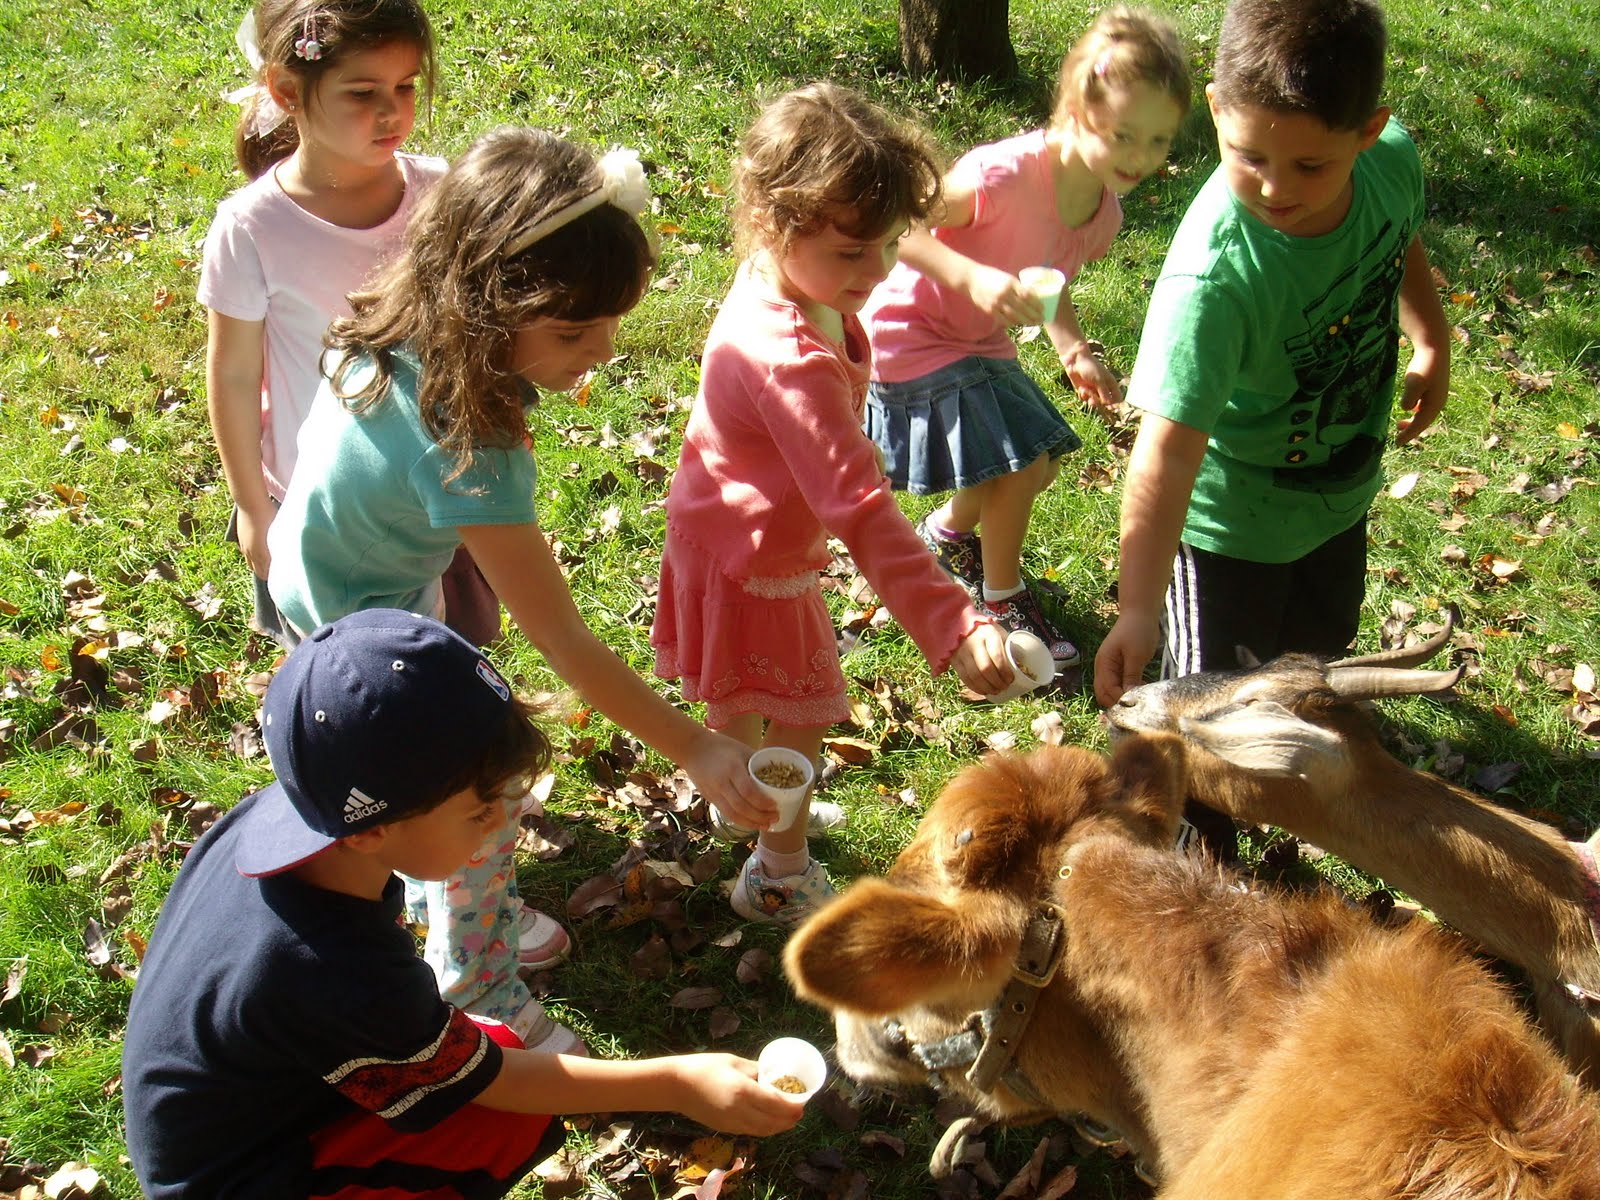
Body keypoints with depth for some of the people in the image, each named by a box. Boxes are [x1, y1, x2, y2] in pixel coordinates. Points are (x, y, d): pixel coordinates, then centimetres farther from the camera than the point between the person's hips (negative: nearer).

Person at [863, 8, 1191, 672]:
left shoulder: (1104, 211, -7)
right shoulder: (1006, 174, -33)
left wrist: (1076, 352, -7)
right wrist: (973, 278, -43)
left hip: (981, 343, 8)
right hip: (912, 337, -8)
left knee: (1040, 462, 16)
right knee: (1017, 464, -13)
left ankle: (946, 532, 44)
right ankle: (1003, 596, 12)